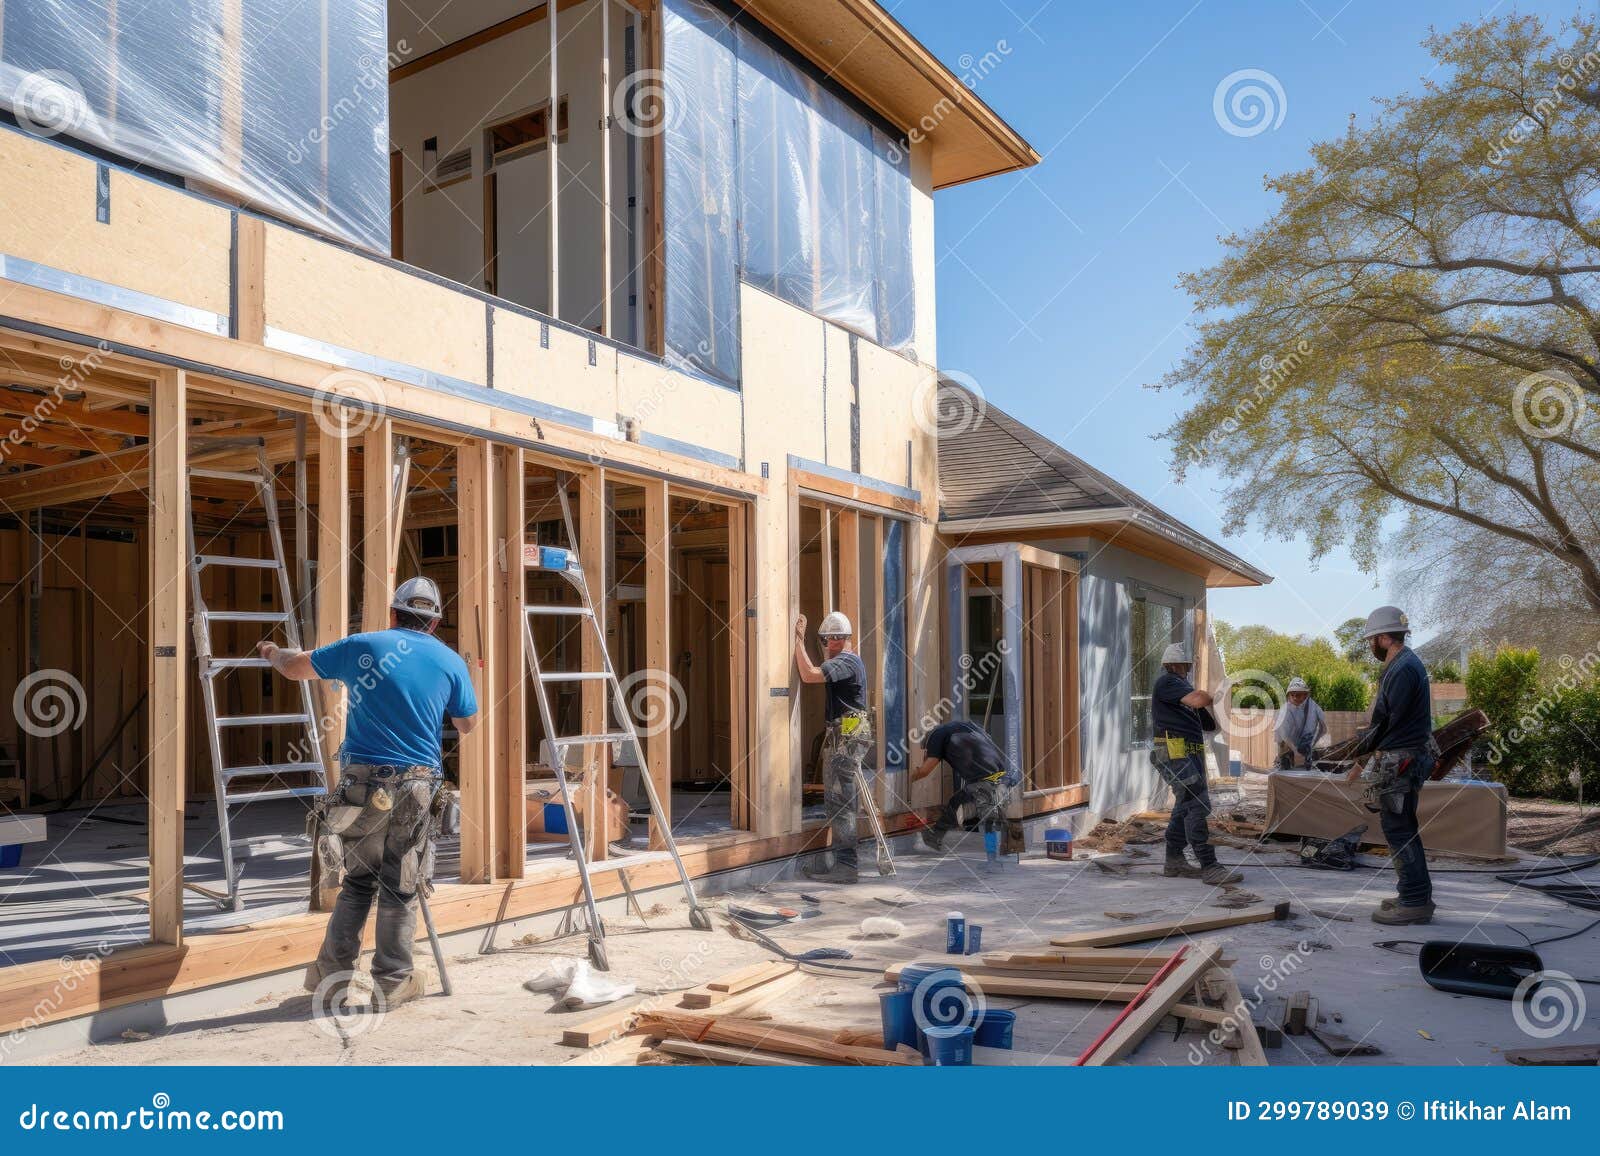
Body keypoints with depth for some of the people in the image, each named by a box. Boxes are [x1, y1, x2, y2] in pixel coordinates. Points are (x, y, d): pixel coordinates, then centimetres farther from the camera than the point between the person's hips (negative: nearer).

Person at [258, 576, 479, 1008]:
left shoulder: (361, 646, 5)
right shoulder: (450, 662, 4)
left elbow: (295, 667, 18)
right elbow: (467, 725, 16)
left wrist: (273, 653, 40)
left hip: (362, 780, 1)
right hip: (416, 785, -1)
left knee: (358, 881, 16)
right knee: (400, 889, 7)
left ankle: (331, 974, 19)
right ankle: (393, 983, 15)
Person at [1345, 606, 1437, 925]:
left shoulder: (1404, 669, -18)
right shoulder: (1403, 665, 15)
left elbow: (1387, 721, -18)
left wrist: (1359, 755, -8)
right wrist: (1365, 754, 14)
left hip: (1400, 762, -11)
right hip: (1404, 758, 11)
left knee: (1398, 830, -5)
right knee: (1401, 829, 17)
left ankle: (1415, 902, -1)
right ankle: (1416, 896, 25)